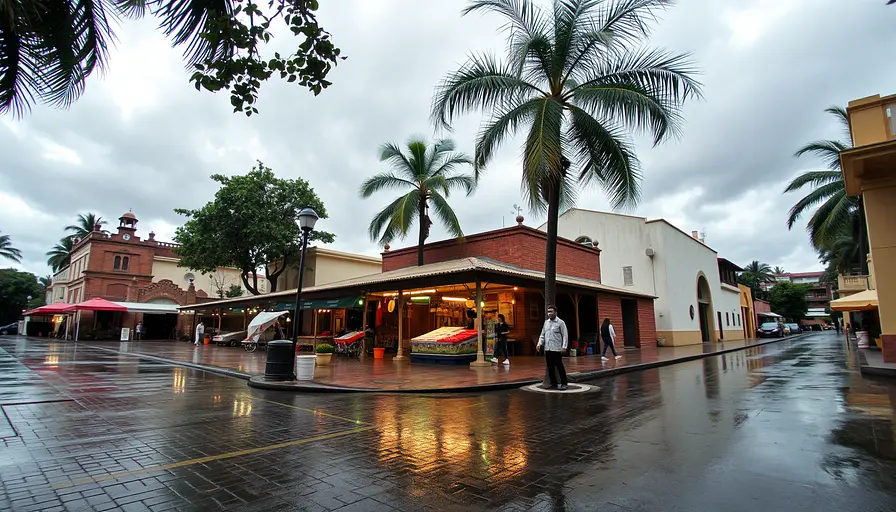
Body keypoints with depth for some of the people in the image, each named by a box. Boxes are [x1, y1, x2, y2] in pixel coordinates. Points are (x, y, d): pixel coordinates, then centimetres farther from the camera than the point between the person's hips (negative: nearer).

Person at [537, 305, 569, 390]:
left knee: (559, 366, -1)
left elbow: (565, 335, -7)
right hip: (547, 349, 6)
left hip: (557, 349, -6)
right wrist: (539, 343, 3)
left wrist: (564, 347, -15)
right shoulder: (546, 322, 13)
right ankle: (553, 383, 20)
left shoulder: (560, 322, -4)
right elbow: (542, 334, 16)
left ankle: (564, 383, 12)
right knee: (550, 367, 10)